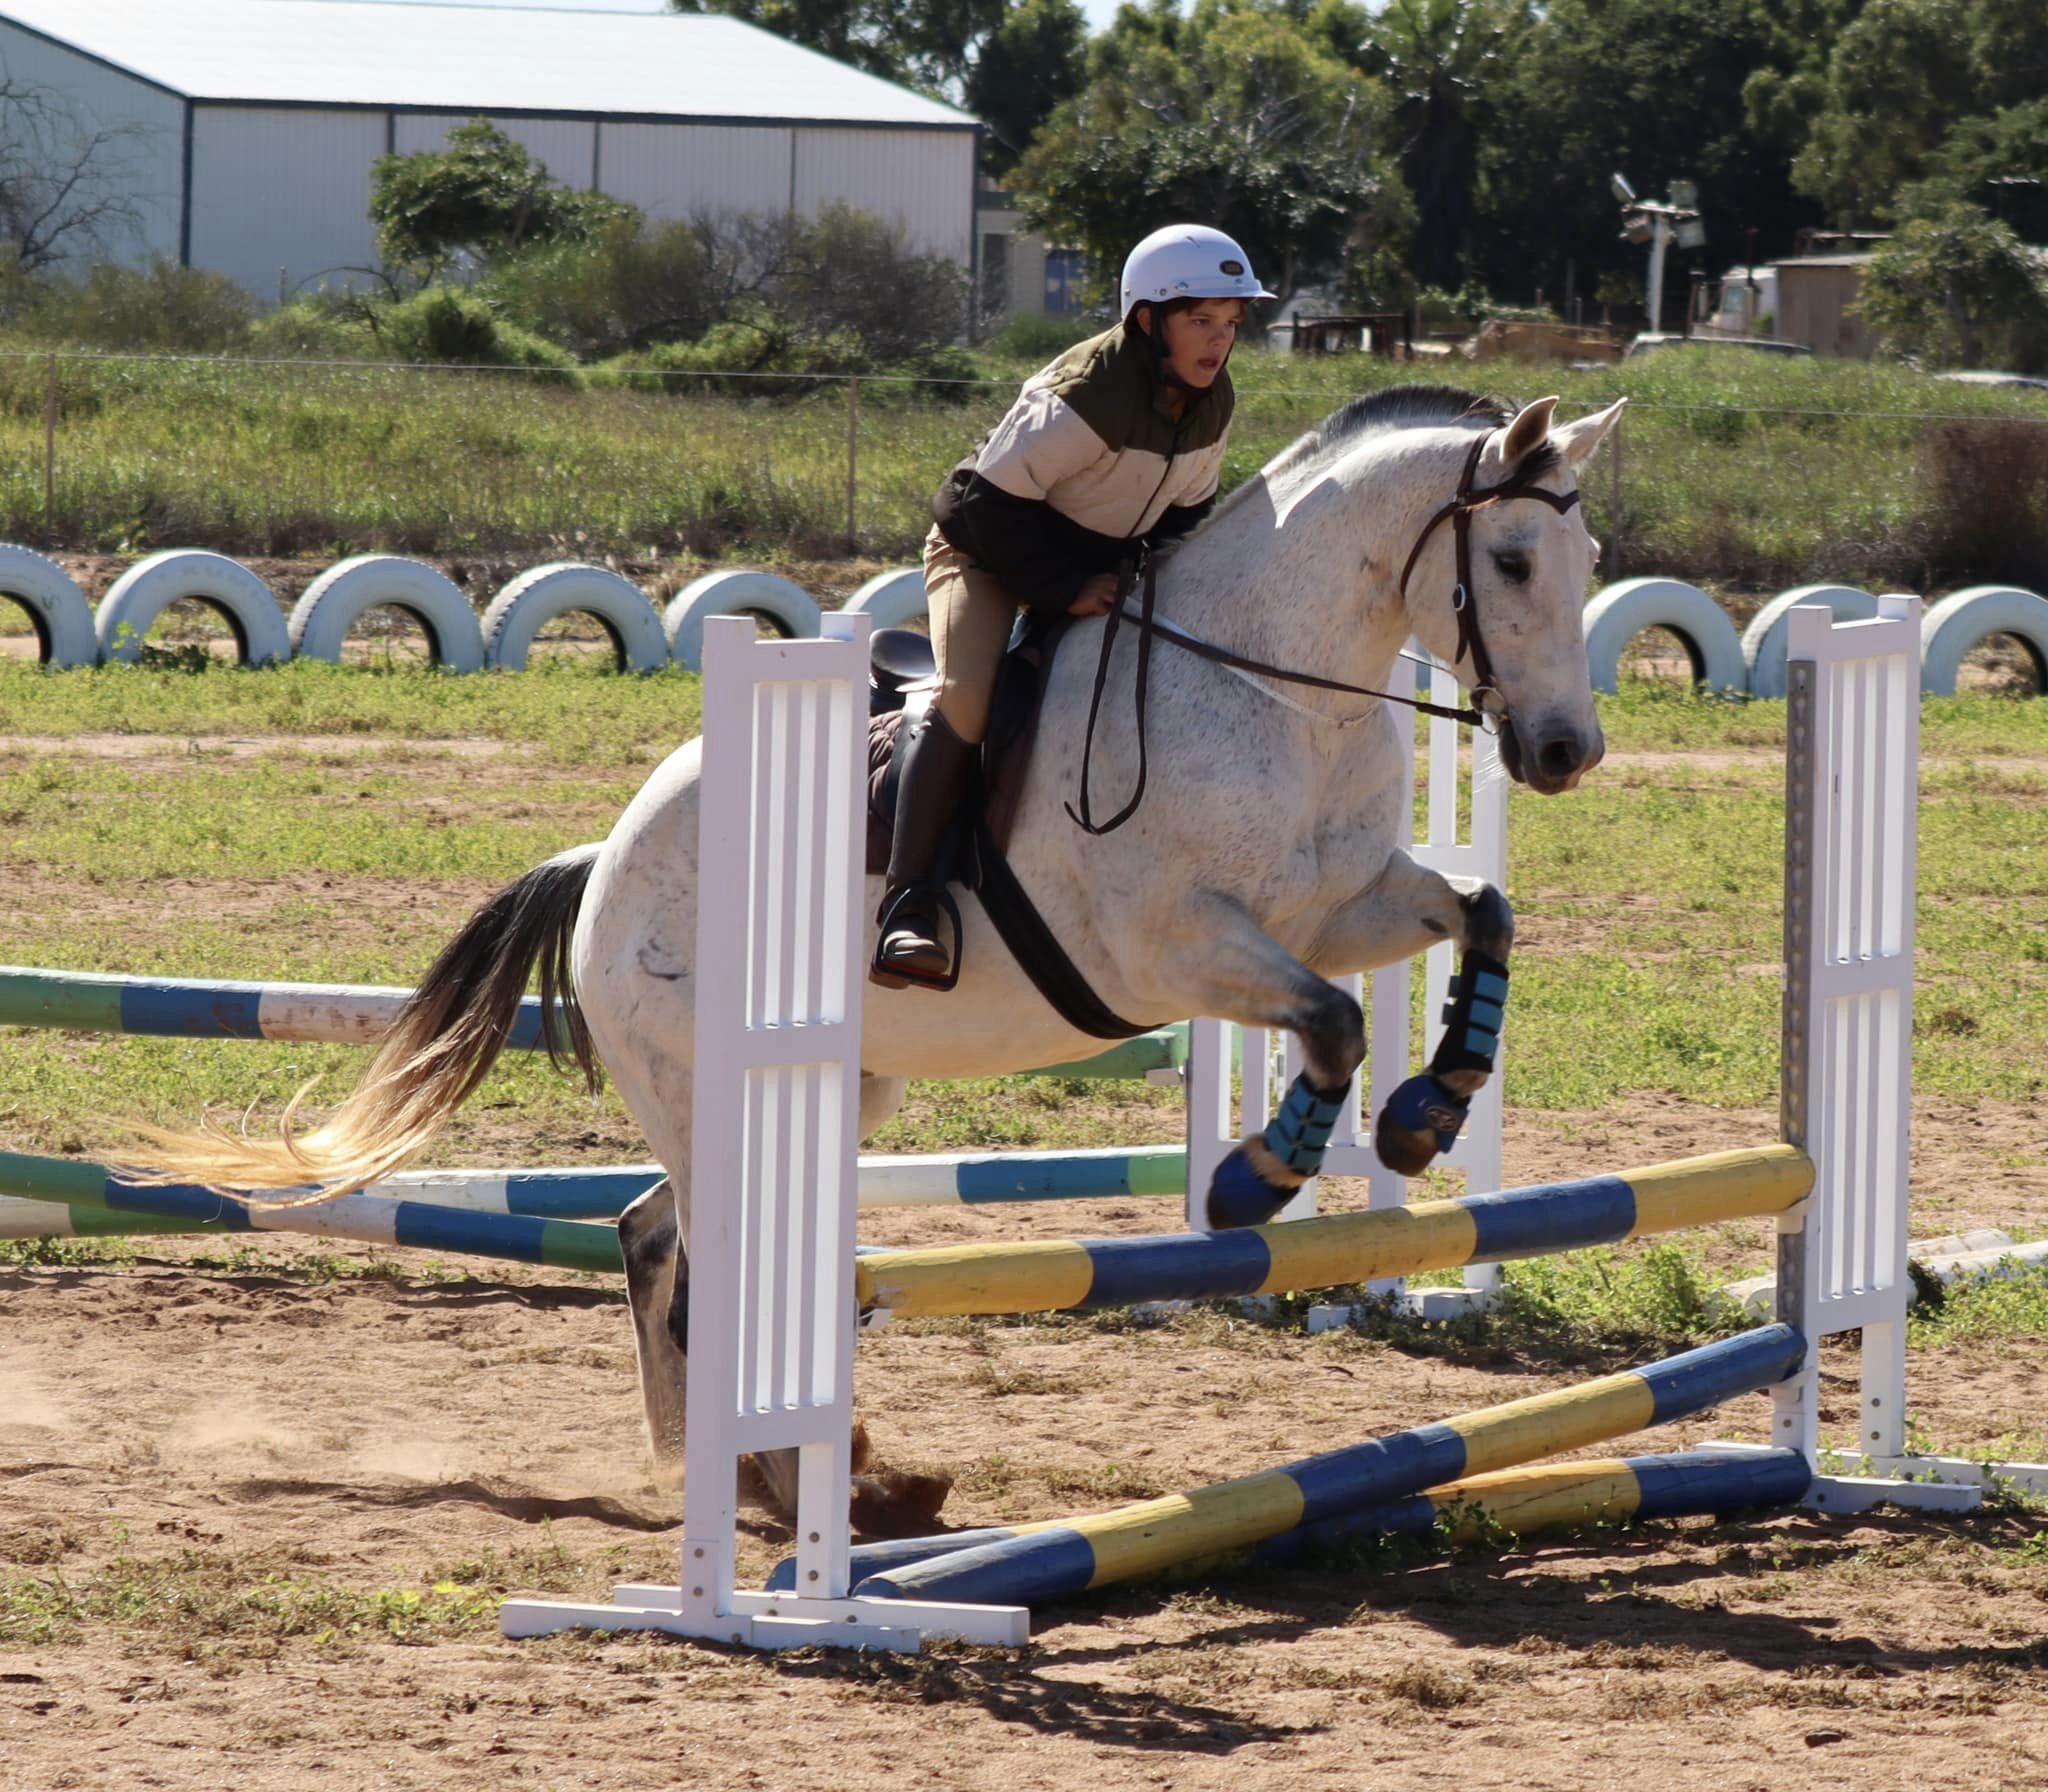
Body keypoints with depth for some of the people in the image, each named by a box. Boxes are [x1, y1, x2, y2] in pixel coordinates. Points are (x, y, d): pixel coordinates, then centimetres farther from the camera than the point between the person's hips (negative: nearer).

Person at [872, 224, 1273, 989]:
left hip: (1104, 564, 8)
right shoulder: (1082, 398, -29)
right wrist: (1066, 590, -26)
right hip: (986, 551, -8)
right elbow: (990, 504, -27)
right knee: (967, 696, -31)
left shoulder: (1212, 406, -5)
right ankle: (906, 910, -32)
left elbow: (1186, 511, 11)